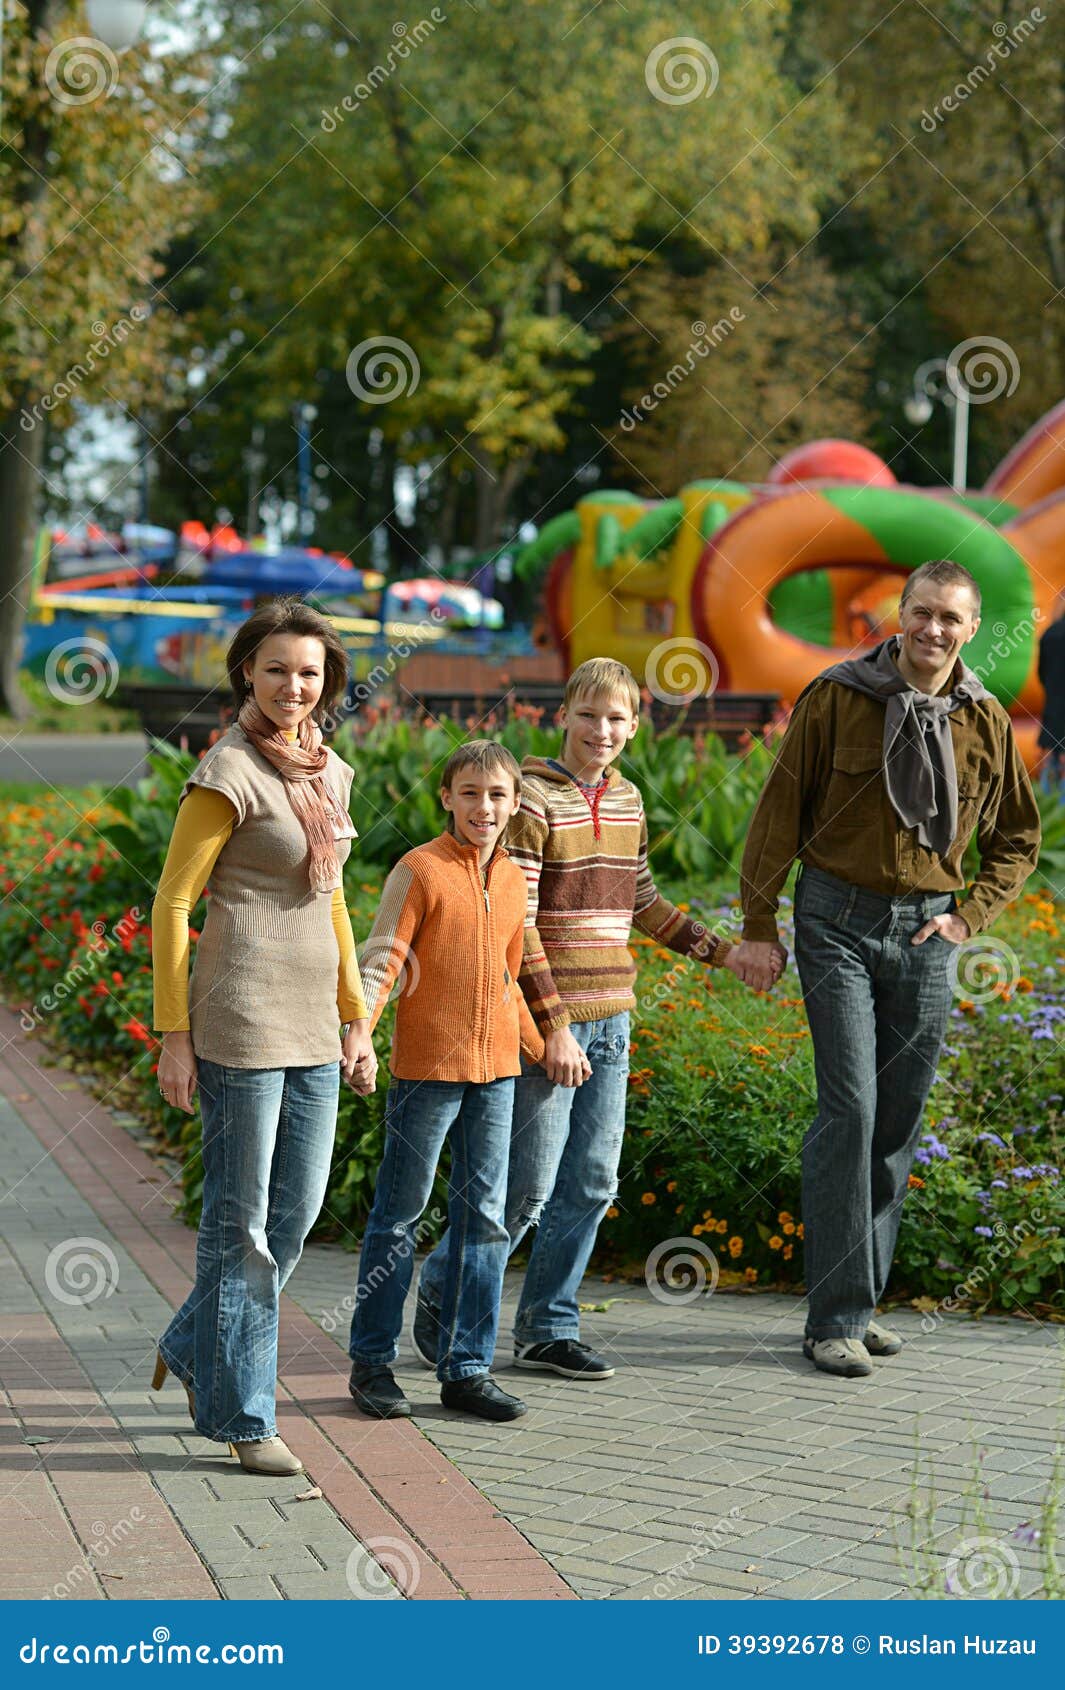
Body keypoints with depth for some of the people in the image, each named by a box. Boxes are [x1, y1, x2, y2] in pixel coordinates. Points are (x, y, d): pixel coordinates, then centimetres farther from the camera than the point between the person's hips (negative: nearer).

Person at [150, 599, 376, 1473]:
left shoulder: (330, 771, 12)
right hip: (241, 1017, -8)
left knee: (298, 1209, 13)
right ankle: (243, 1416, 10)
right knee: (243, 1220, 0)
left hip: (312, 1023, 8)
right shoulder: (228, 775, -10)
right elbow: (171, 904, -9)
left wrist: (356, 1018, 18)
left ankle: (195, 1347, 32)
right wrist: (174, 1036, -11)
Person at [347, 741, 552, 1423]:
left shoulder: (513, 880, 11)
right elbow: (382, 960, -11)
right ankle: (372, 1361, 13)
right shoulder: (421, 870, -8)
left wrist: (540, 1045, 25)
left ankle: (467, 1367, 15)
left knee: (485, 1217, 7)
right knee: (400, 1215, 3)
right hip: (427, 1065, -6)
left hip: (495, 1068, 6)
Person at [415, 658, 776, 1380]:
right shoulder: (533, 800, -12)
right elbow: (515, 923, -15)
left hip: (610, 1021, 7)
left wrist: (722, 953, 20)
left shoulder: (627, 800, 10)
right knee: (528, 1186, -3)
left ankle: (547, 1330, 20)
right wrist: (556, 1028, -17)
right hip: (546, 1019, -7)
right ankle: (441, 1294, 18)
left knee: (592, 1184, 9)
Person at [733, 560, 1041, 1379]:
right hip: (838, 920, -4)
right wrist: (759, 925, -3)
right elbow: (780, 812, -1)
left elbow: (1017, 840, 17)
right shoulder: (838, 697, -5)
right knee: (850, 1108, -11)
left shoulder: (987, 722, 5)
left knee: (899, 1123, 6)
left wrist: (968, 917, 3)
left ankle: (861, 1301, 18)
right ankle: (836, 1318, -7)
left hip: (925, 934, 4)